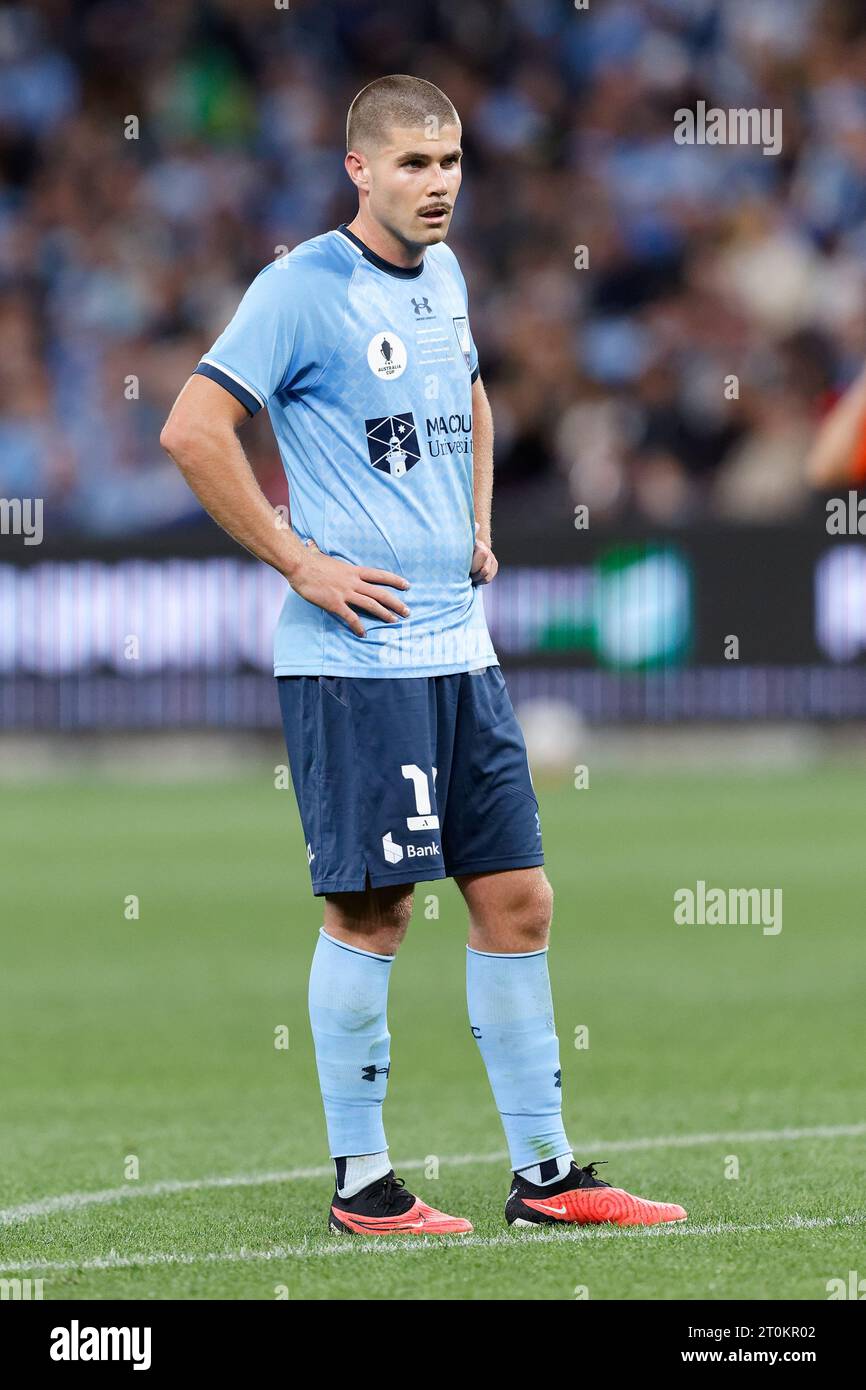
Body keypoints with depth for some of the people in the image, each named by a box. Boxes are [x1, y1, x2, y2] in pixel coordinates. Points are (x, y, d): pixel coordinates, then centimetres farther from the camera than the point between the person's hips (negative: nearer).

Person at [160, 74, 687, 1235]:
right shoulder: (303, 288, -11)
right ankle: (361, 1185, 6)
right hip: (354, 658, -8)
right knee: (372, 912, -4)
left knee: (515, 898, 7)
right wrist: (299, 562, -15)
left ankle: (545, 1172, 13)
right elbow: (193, 431, -16)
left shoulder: (441, 275, 13)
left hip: (459, 649, 8)